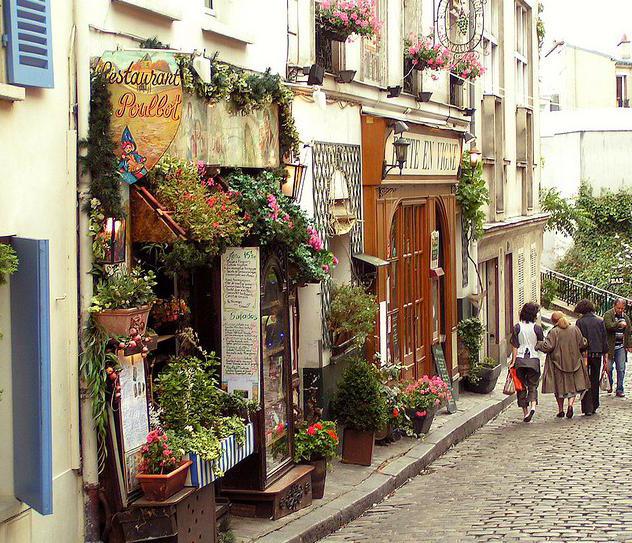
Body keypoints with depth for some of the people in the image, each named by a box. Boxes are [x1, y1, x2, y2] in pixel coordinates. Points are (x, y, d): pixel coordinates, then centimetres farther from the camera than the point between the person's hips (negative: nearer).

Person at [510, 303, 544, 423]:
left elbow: (515, 346, -2)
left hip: (520, 359, 1)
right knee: (532, 385, 6)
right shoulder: (537, 328, -3)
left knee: (521, 386, 9)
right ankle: (533, 406, -20)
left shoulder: (517, 327, 0)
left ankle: (525, 412, 11)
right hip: (533, 360, -1)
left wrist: (513, 361, 0)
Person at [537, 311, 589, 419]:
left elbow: (547, 346, -17)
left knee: (560, 386, 10)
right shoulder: (575, 329, 0)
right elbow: (582, 345, 5)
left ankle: (560, 409, 15)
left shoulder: (554, 332, -12)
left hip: (558, 363, -3)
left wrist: (538, 344, 0)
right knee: (573, 386, 10)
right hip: (574, 363, 3)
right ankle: (570, 404, -13)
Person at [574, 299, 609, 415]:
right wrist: (605, 356, 11)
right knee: (595, 381, 14)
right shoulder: (600, 321, 4)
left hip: (585, 354, -3)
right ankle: (594, 407, 18)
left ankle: (587, 408, -4)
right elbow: (605, 339, 6)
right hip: (597, 354, 3)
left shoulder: (580, 322, -7)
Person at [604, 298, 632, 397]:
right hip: (610, 347, -4)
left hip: (621, 347, 4)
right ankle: (609, 385, 23)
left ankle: (619, 390, 7)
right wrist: (619, 324, -29)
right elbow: (609, 326, -20)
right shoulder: (608, 315, -3)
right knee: (609, 368, 1)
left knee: (621, 369, 1)